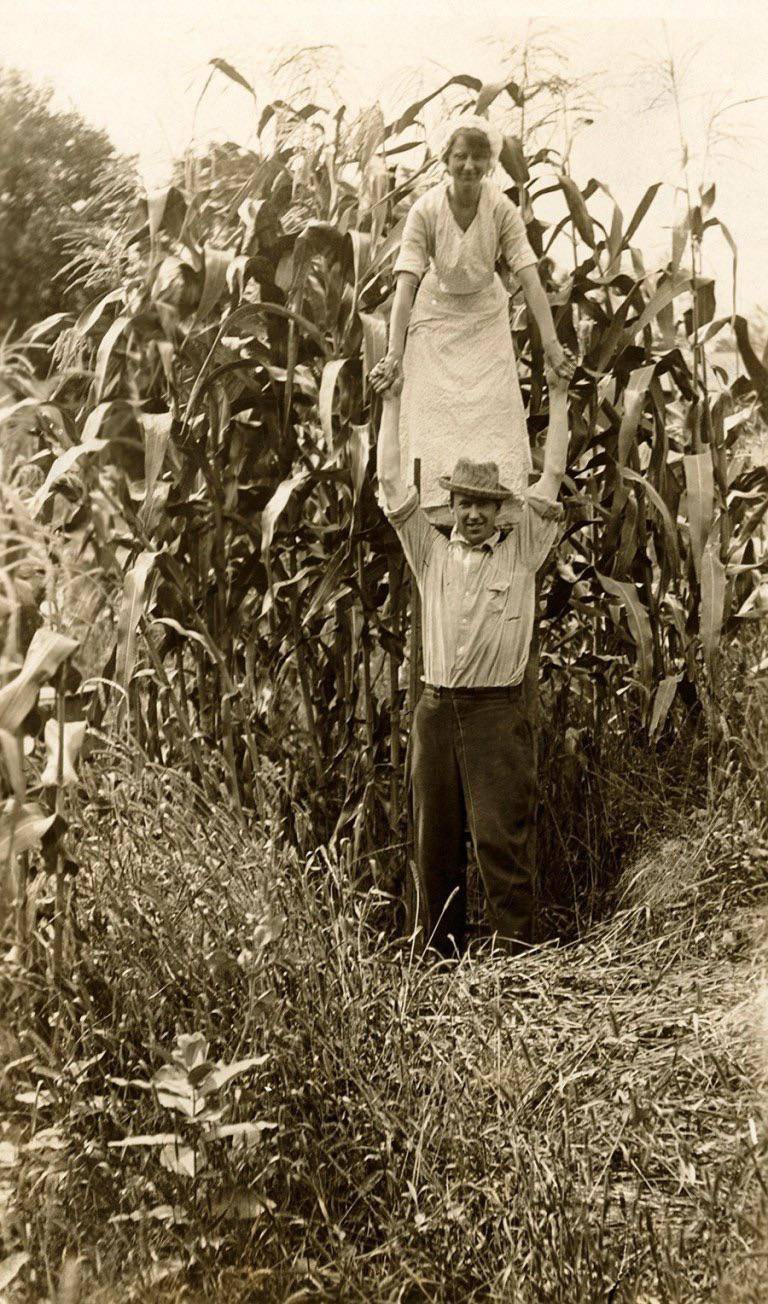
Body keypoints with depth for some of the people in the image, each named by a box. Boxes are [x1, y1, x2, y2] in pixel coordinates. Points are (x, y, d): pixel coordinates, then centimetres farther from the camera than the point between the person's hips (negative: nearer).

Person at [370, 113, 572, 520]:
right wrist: (394, 354, -34)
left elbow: (529, 277, -23)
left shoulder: (501, 208, -21)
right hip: (436, 315, -1)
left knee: (495, 406, 0)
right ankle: (438, 503, 1)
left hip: (486, 315, 1)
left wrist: (550, 342, -28)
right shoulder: (425, 210, -24)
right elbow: (406, 284, -28)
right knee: (434, 408, -5)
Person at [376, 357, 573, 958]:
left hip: (498, 710, -3)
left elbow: (551, 478, 7)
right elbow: (392, 482, 12)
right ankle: (441, 960, 12)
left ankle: (517, 960, -6)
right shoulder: (432, 553, 13)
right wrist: (393, 403, 16)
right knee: (434, 845, 5)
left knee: (501, 839, -10)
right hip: (436, 709, 3)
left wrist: (558, 399, 11)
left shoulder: (521, 552, 8)